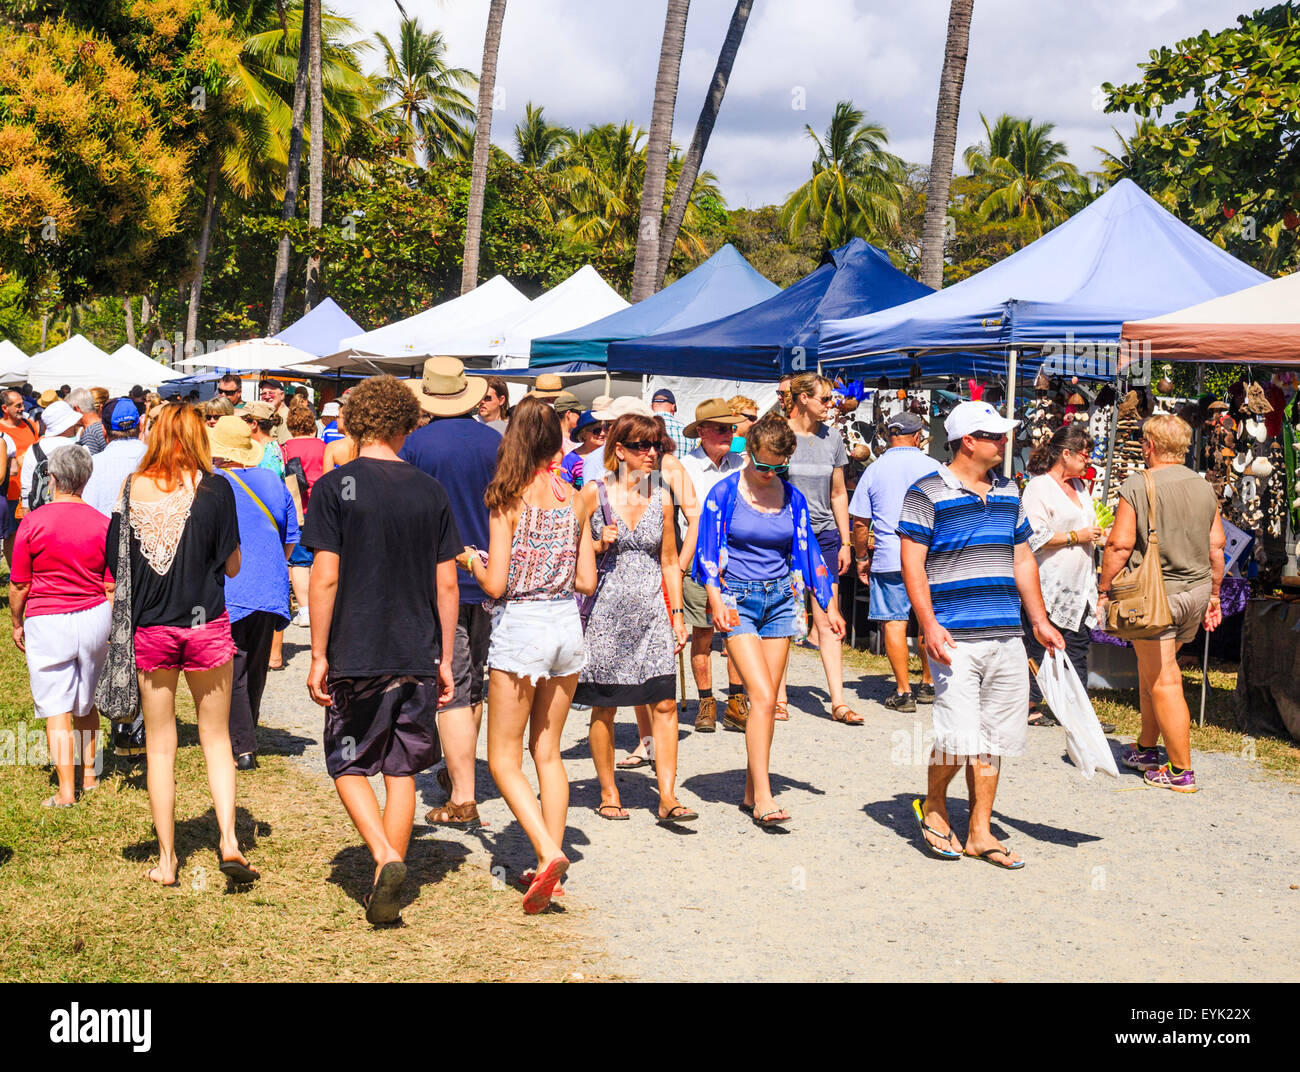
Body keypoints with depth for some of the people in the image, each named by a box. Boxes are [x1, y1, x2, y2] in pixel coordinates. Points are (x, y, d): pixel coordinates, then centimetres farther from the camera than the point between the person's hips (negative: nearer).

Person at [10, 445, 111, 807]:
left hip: (47, 621, -3)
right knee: (86, 702, 20)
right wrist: (107, 627, 15)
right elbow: (112, 587, 2)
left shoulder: (32, 523, -10)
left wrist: (17, 623, 11)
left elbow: (18, 586, -5)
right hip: (94, 616, 4)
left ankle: (66, 791, 0)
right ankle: (89, 775, 30)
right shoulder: (102, 524, -2)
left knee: (57, 710, 1)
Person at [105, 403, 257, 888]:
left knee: (160, 746, 9)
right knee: (216, 738, 12)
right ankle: (229, 839, -3)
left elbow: (116, 564, 1)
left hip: (150, 629, 1)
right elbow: (232, 564, -2)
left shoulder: (132, 488, -2)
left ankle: (166, 860, 11)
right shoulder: (214, 488, -7)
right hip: (206, 625, -1)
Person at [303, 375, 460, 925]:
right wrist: (444, 658, 12)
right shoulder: (430, 491, 3)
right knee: (401, 771, 12)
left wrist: (318, 656, -3)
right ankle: (389, 891, 14)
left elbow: (326, 578, -10)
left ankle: (385, 857, -10)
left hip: (356, 656, -3)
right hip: (418, 656, 3)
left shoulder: (334, 487, -6)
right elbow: (447, 583, 4)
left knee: (349, 767, 11)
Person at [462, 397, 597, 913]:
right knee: (548, 751, 16)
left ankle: (548, 852, -13)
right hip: (567, 624, 5)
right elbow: (587, 581, 4)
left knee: (504, 759, 4)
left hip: (520, 628, -5)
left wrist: (471, 559, 7)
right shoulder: (572, 499, 3)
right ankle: (551, 861, 16)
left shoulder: (509, 501, -11)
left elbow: (495, 584, -13)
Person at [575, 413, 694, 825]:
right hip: (606, 609, -2)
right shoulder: (594, 492, -2)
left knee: (664, 703, -7)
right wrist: (599, 545, -15)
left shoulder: (661, 497, 8)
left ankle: (667, 797, -5)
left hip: (651, 610, 3)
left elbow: (670, 561, 14)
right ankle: (608, 794, 17)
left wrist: (677, 614, 10)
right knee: (604, 708, 4)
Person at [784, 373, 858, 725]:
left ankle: (838, 702, -3)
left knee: (828, 621, -3)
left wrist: (845, 541, 11)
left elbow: (838, 493, 16)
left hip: (824, 534, 3)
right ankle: (779, 696, 14)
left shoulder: (831, 437, 10)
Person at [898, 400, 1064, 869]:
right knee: (959, 738, -11)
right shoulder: (927, 493, -4)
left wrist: (1040, 621, 18)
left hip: (1006, 637, 6)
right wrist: (929, 626, -17)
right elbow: (912, 563, -8)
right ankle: (933, 806, 16)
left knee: (994, 741, 7)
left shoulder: (1008, 493, 16)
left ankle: (980, 832, 17)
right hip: (956, 639, -6)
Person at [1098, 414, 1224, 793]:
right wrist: (1214, 595, 20)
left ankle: (1180, 772, -2)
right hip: (1197, 592, 7)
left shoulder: (1137, 487, -11)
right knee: (1151, 672, 21)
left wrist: (1103, 590, -4)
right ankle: (1146, 750, 31)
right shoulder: (1204, 488, 7)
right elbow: (1216, 546, 11)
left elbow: (1120, 546, -14)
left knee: (1163, 682, -3)